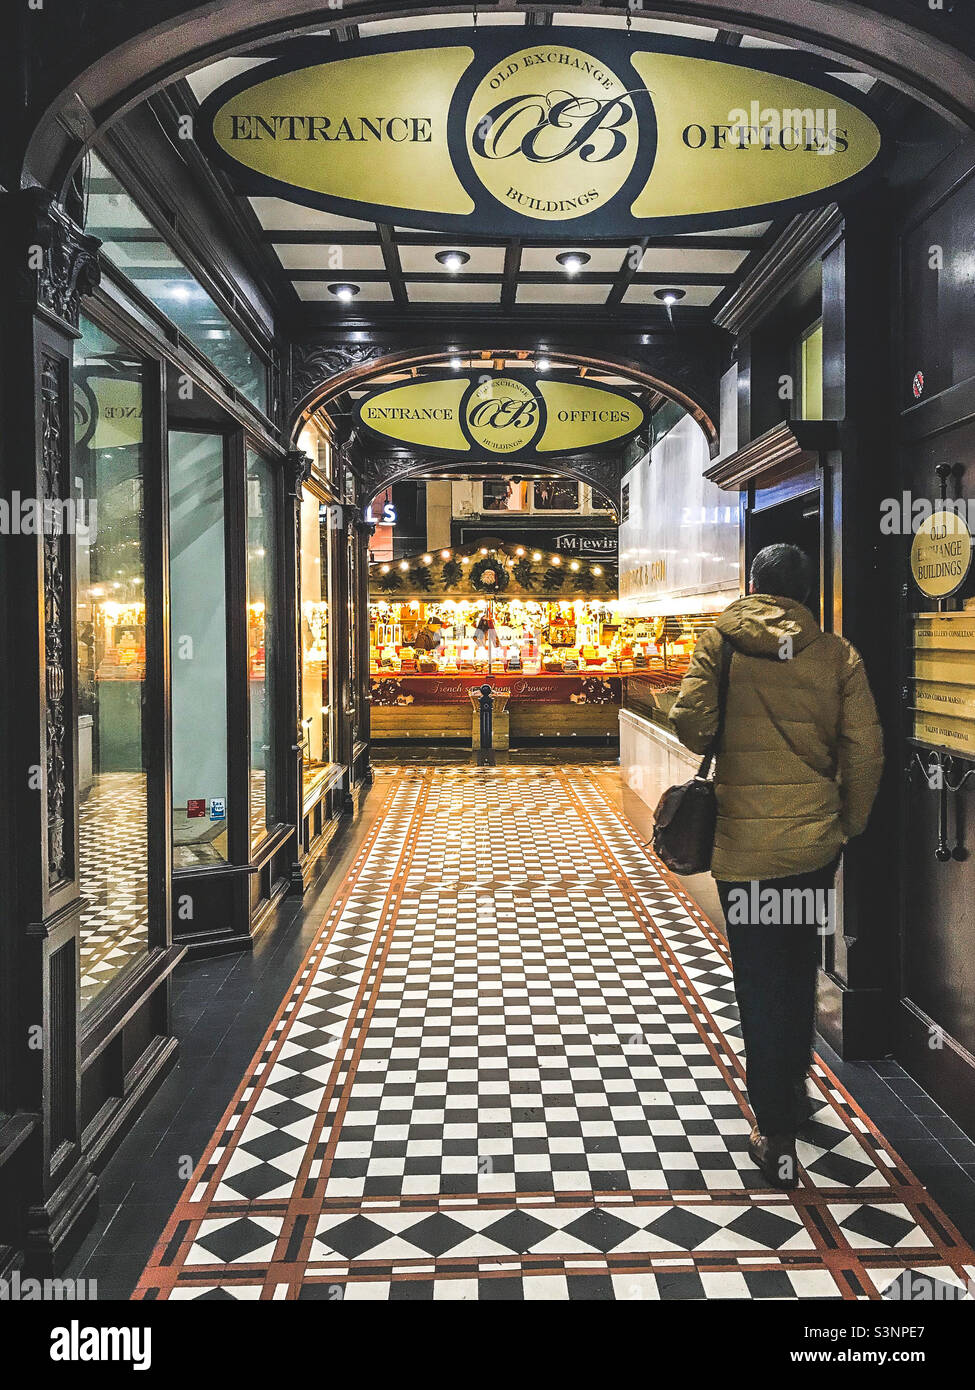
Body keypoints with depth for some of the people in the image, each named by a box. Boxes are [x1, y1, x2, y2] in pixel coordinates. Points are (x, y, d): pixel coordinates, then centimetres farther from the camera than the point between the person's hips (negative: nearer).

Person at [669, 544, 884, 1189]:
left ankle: (777, 1141, 10)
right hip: (817, 838, 3)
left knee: (760, 985, 6)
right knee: (799, 971, 22)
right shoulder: (838, 653, -1)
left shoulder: (721, 640, -5)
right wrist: (850, 823, 10)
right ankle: (793, 1092, 40)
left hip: (745, 842, -2)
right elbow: (865, 750, -3)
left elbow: (691, 722, -14)